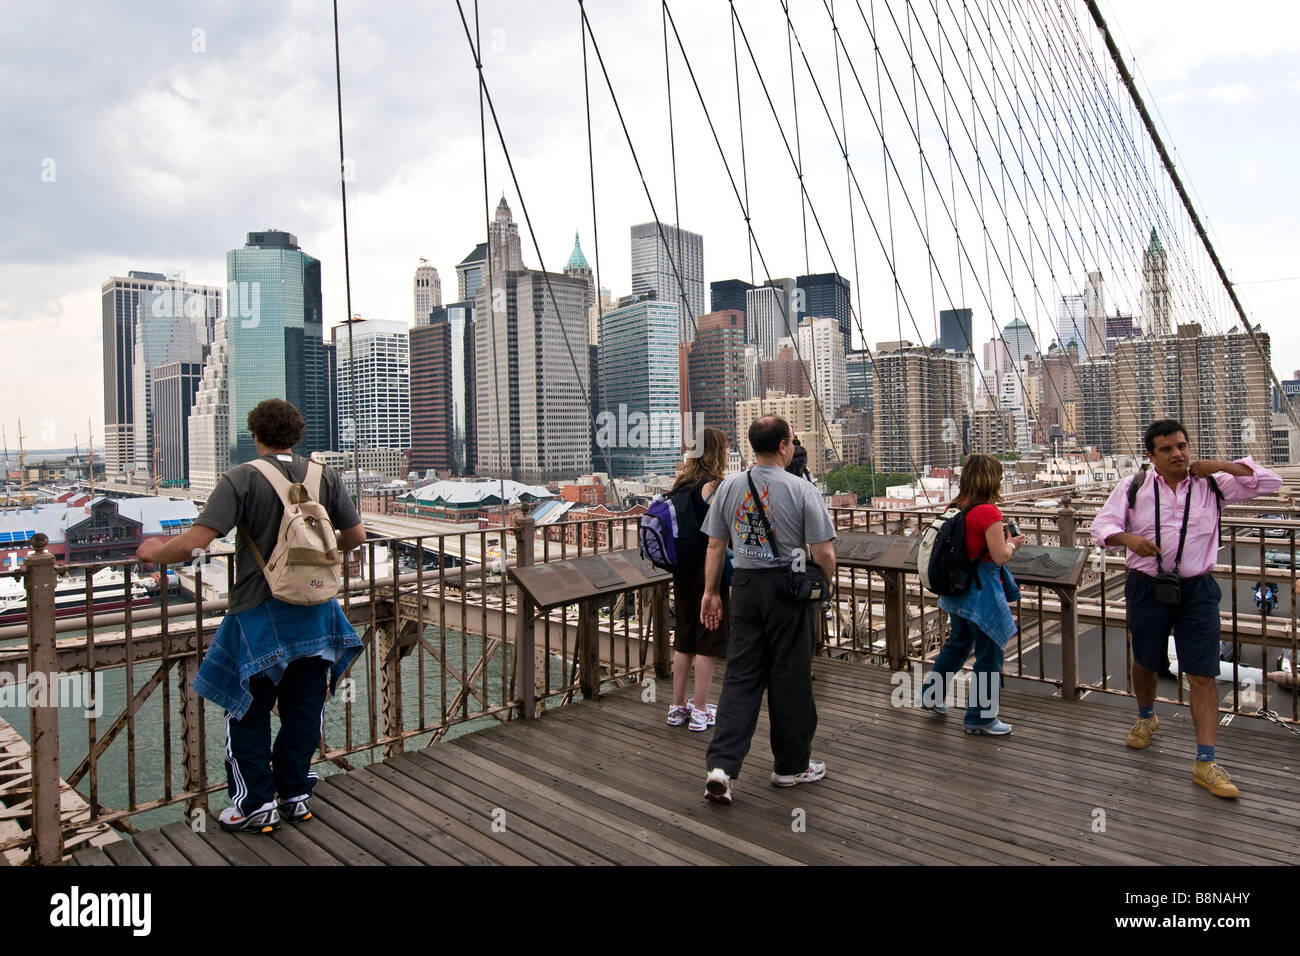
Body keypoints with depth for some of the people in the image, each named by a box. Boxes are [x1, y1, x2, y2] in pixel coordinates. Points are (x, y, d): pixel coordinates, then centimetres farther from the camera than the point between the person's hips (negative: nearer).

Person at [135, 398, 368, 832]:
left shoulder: (241, 479, -14)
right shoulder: (325, 476, -2)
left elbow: (195, 542, -21)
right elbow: (356, 534, 2)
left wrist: (156, 552, -1)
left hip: (259, 614, -4)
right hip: (315, 612, 4)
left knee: (249, 709, 13)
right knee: (304, 707, 16)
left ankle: (257, 803, 21)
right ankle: (296, 794, 27)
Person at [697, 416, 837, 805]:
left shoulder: (729, 487, 3)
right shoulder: (802, 490, -10)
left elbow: (715, 546, 6)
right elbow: (823, 552, -9)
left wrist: (711, 592, 15)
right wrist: (828, 580, 11)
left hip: (745, 586, 4)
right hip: (789, 587, -3)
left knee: (740, 676, 8)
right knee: (790, 680, 8)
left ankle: (721, 766, -1)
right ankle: (791, 765, 23)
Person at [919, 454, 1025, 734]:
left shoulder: (956, 508, 3)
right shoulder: (988, 511, -20)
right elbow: (1000, 556, -19)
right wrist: (1012, 543, 0)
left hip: (960, 589, 8)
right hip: (982, 592, -8)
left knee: (958, 643, 26)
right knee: (989, 654, 5)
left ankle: (931, 695, 38)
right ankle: (979, 717, 14)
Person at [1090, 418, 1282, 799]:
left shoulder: (1212, 485, 1)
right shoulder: (1133, 488, -1)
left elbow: (1270, 482, 3)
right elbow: (1102, 524, -3)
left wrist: (1222, 465, -10)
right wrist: (1127, 538, -24)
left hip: (1198, 591, 0)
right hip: (1147, 590, 1)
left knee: (1202, 675, -3)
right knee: (1145, 663, 18)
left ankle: (1205, 763, 3)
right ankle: (1146, 718, 48)